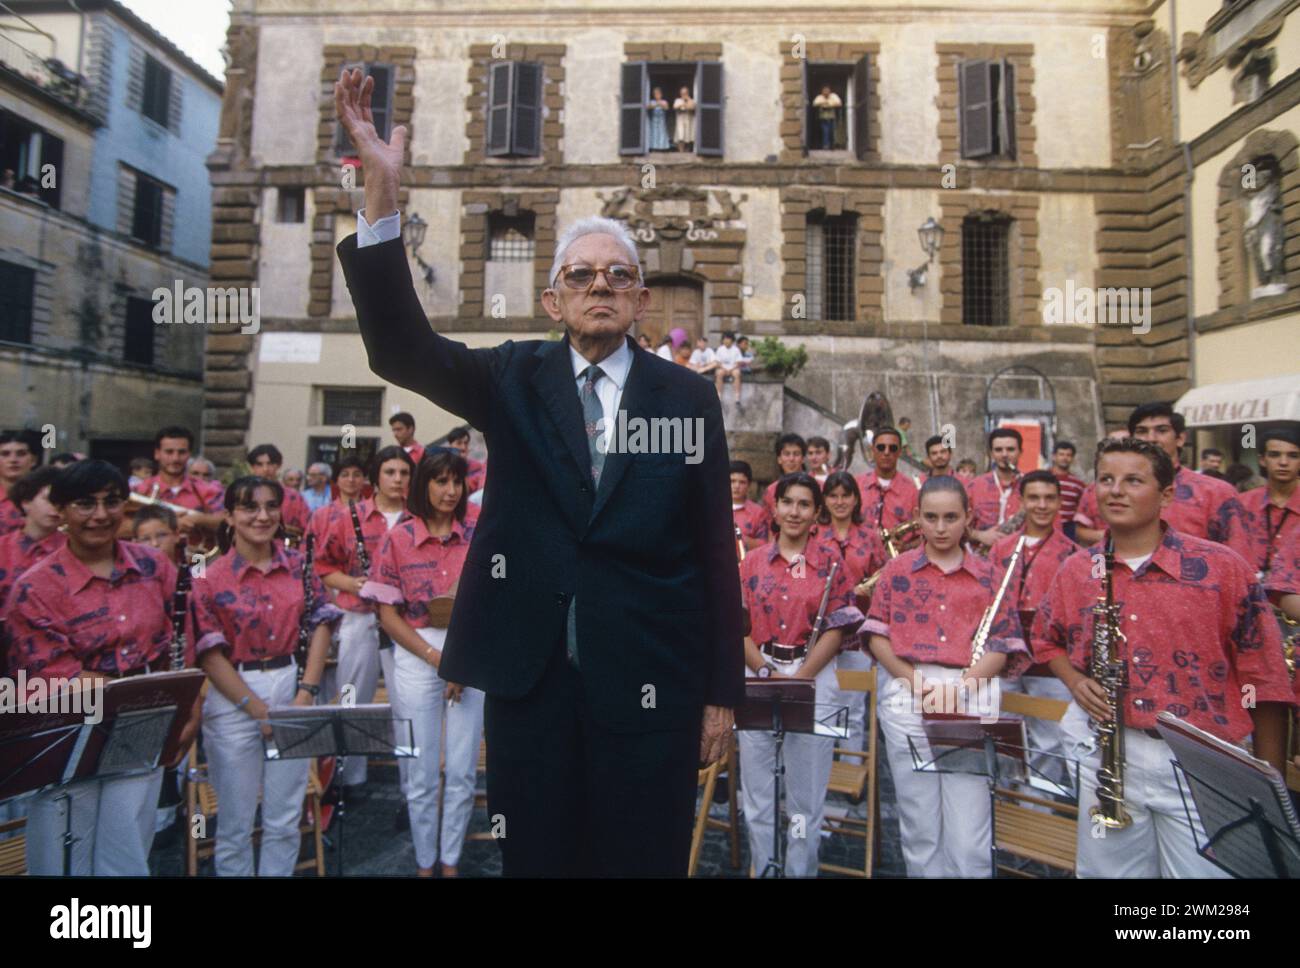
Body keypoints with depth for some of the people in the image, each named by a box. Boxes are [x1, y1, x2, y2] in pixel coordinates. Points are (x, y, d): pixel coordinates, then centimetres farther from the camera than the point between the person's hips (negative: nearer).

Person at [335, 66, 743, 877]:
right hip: (529, 676, 1)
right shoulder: (514, 380, 4)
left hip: (650, 686, -1)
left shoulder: (688, 399, 0)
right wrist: (383, 192, -24)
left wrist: (723, 692, 1)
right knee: (536, 861, 16)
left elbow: (716, 549, 0)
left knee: (646, 862, 12)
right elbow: (400, 347, -12)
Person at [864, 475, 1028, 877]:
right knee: (919, 825, 9)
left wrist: (962, 685, -12)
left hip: (973, 700, 0)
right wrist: (915, 680, -10)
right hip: (907, 698, 1)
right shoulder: (898, 569, 8)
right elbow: (878, 636, 5)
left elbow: (1002, 645, 3)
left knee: (969, 836, -1)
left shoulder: (987, 574, 7)